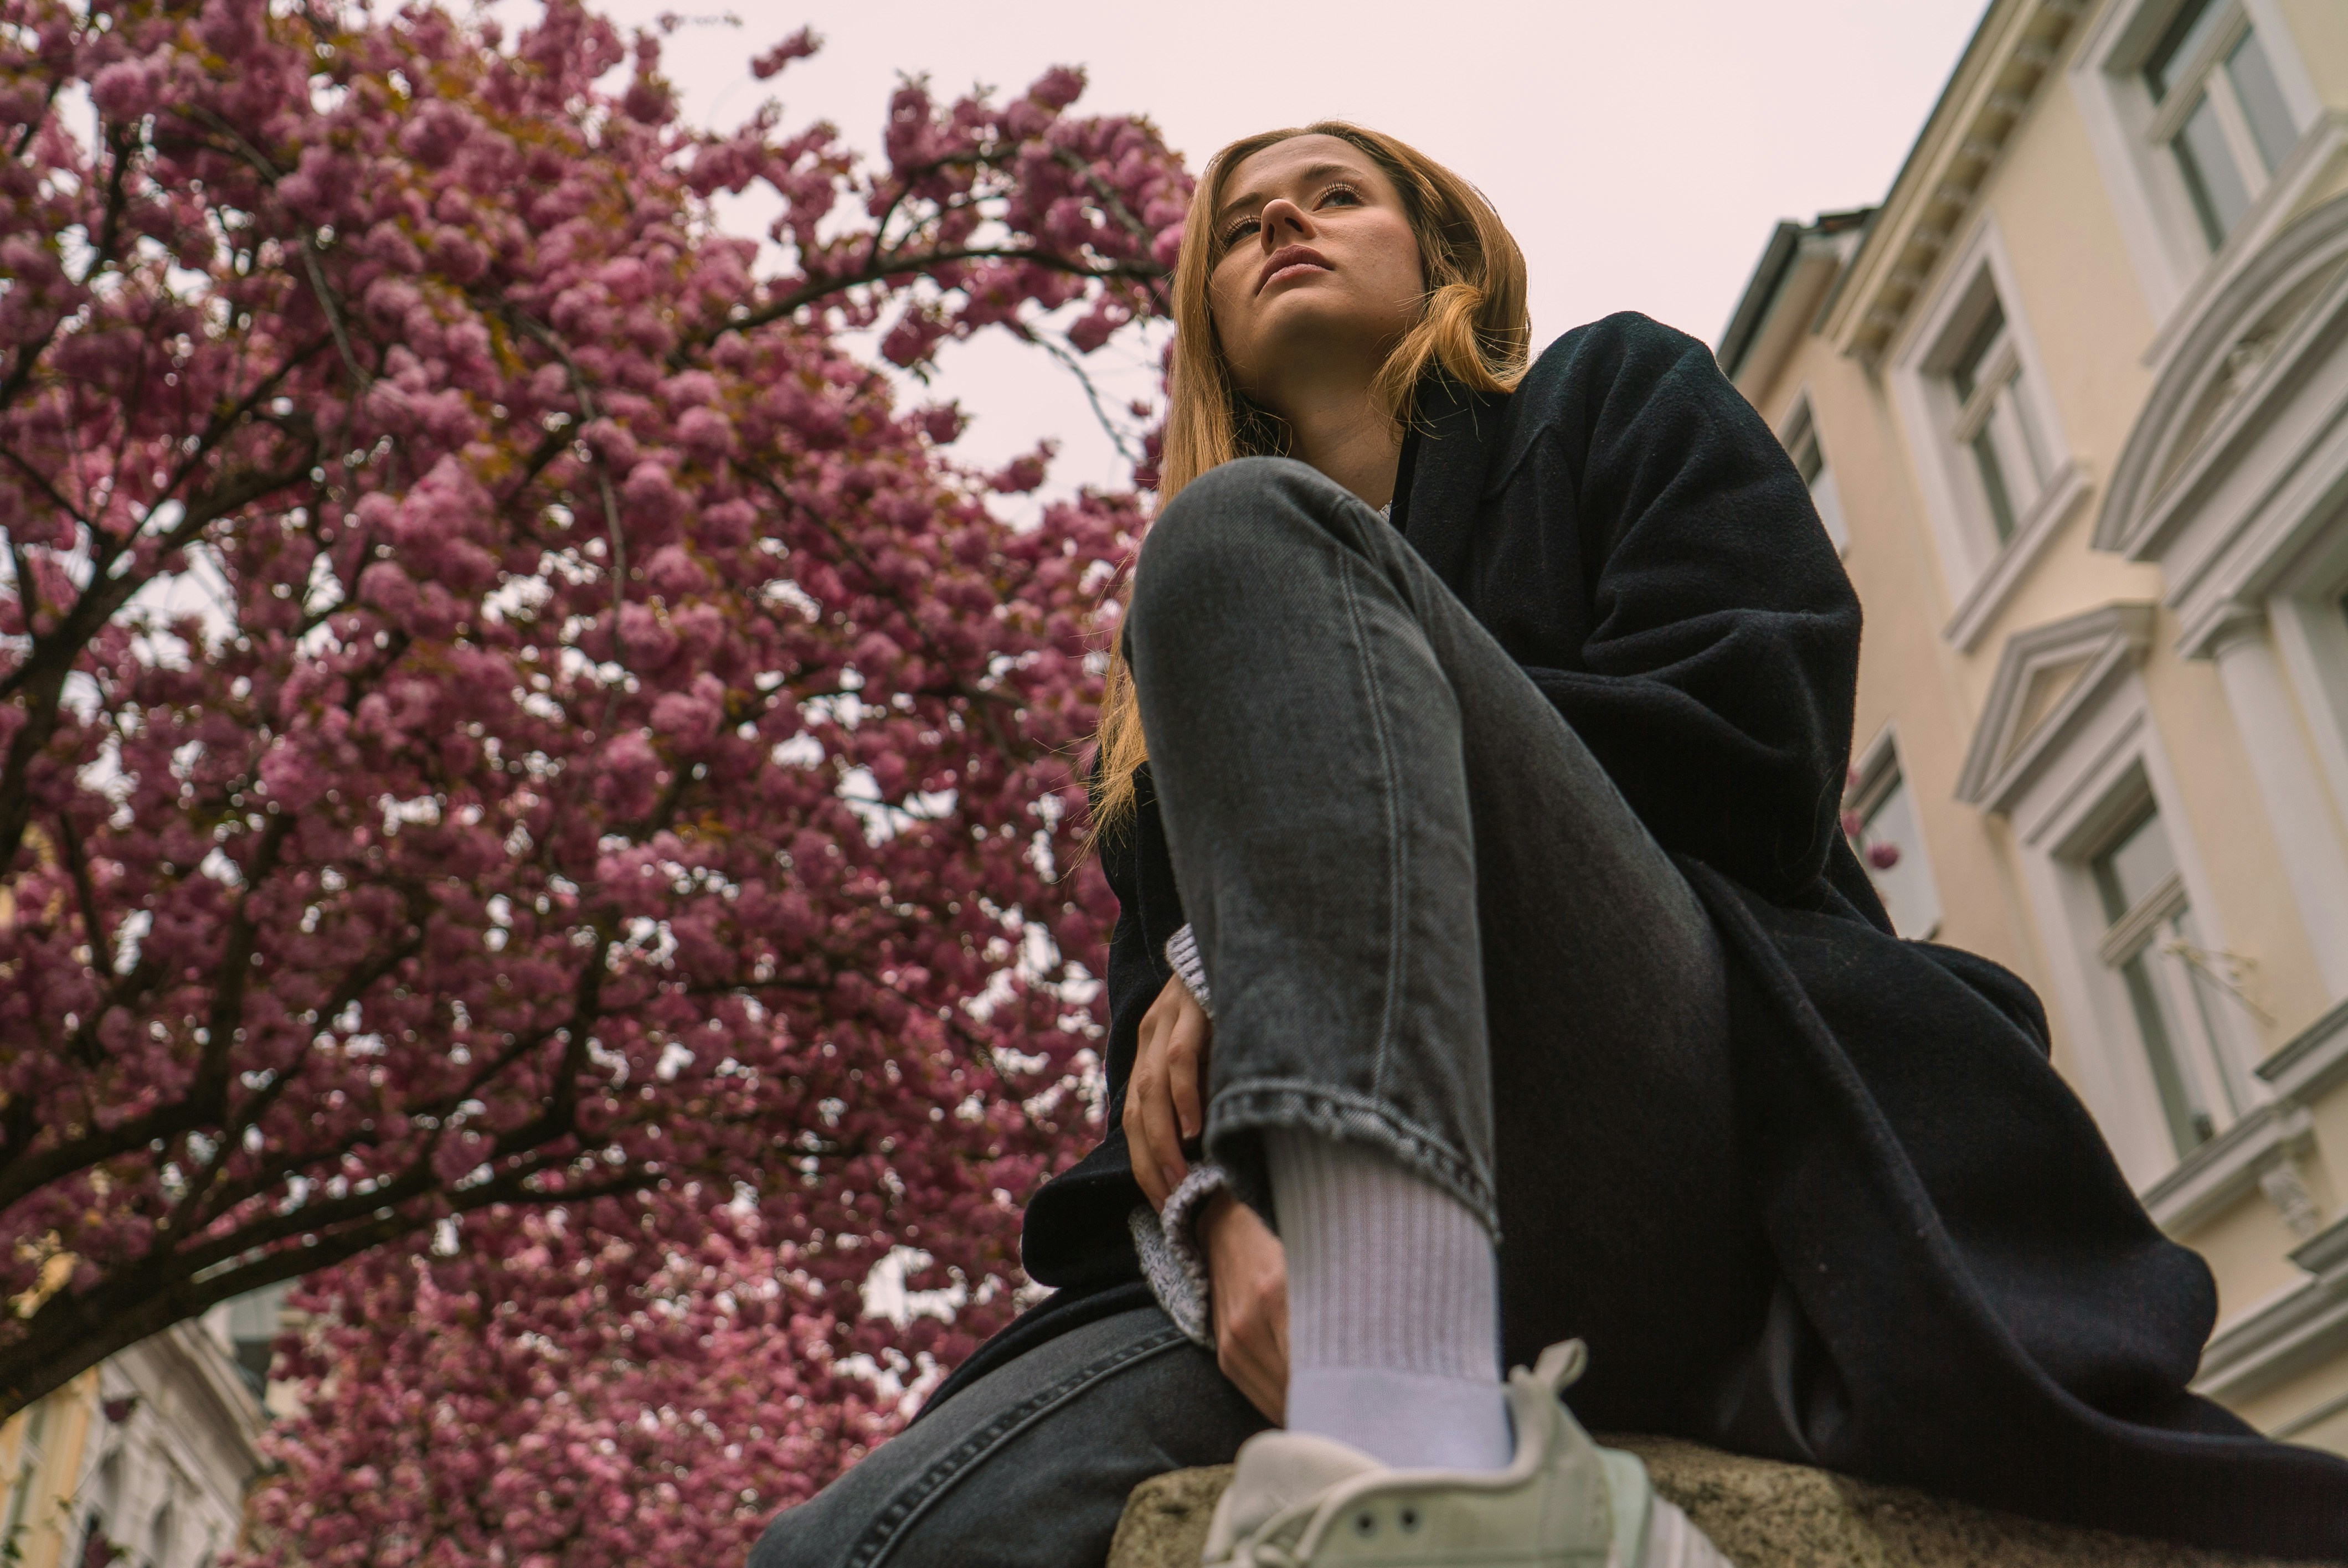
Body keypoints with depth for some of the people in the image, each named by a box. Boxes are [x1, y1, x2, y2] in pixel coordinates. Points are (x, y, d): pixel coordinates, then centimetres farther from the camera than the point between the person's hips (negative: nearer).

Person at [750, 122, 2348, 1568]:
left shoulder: (1620, 400, 20)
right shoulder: (1171, 668, 28)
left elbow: (1755, 752, 0)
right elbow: (1160, 1030, 15)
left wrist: (1246, 946, -4)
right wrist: (1220, 1213, -10)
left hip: (1699, 1159, -2)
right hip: (1332, 1257, 2)